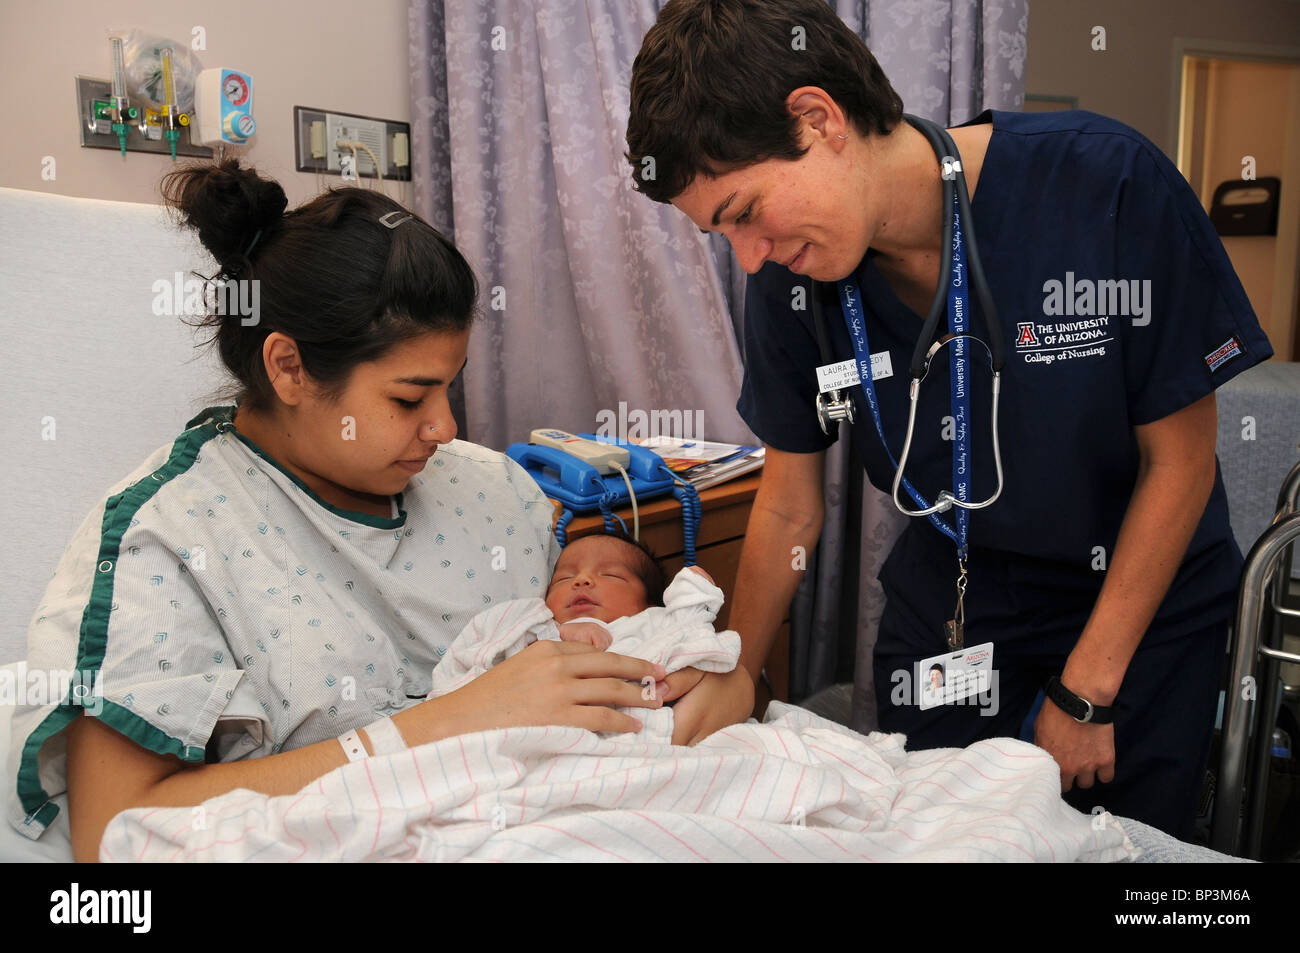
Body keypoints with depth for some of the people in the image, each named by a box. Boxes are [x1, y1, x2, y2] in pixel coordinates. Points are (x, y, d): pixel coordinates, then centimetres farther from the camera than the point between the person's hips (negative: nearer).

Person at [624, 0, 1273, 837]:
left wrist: (1087, 689, -14)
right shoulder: (790, 280, -16)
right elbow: (791, 506, -3)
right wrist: (735, 676, -2)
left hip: (1144, 588, -2)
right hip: (949, 587, 2)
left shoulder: (1108, 183, -27)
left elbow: (1180, 458, -17)